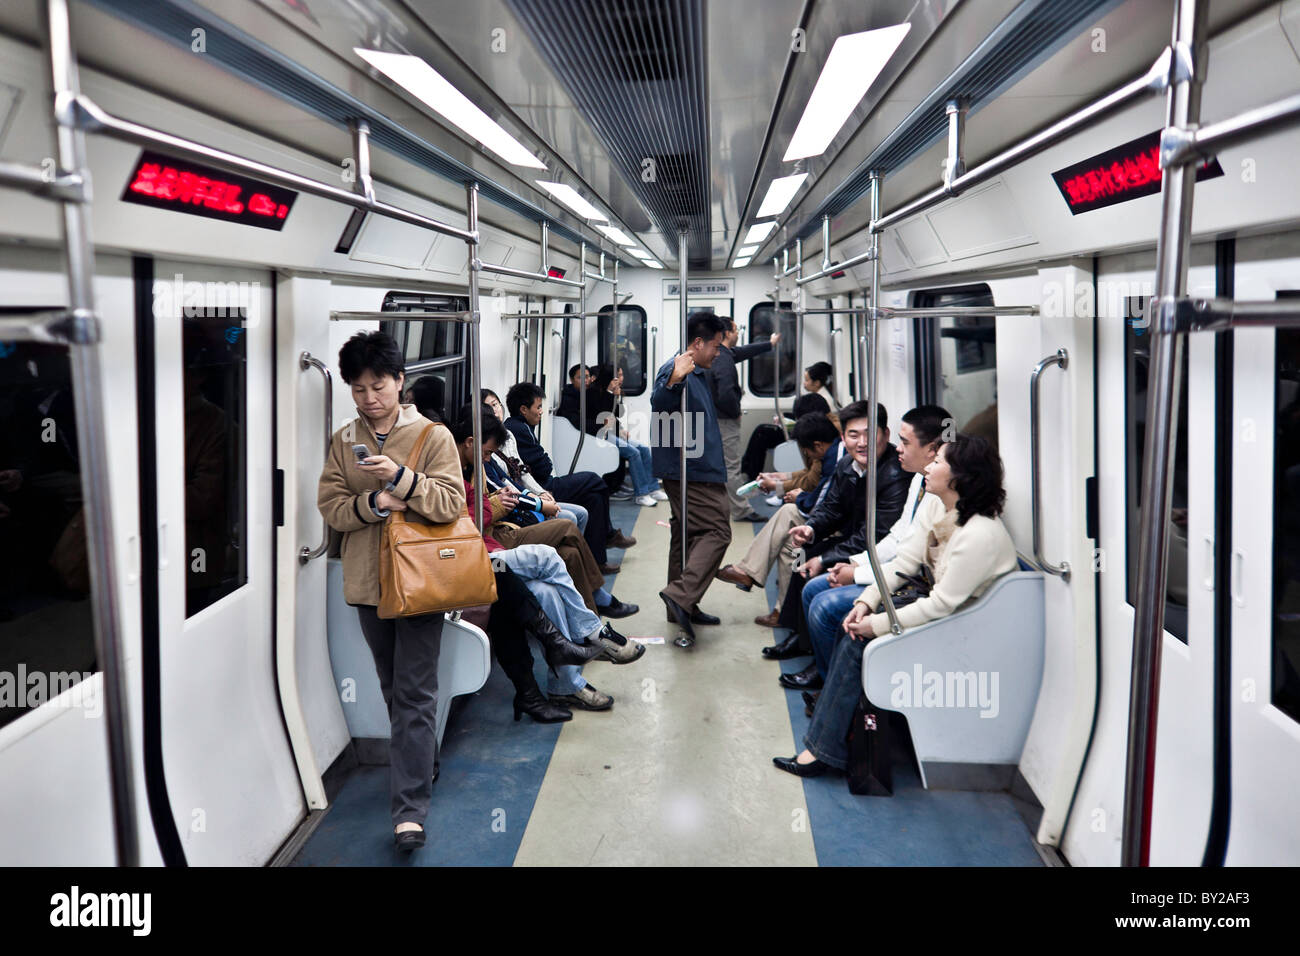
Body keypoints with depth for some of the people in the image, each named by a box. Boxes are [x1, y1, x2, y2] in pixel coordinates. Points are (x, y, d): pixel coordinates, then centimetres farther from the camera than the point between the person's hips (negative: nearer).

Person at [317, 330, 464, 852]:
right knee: (393, 689, 17)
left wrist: (401, 476, -26)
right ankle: (421, 765, 37)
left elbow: (450, 503, -13)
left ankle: (410, 806, -2)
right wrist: (375, 503, -17)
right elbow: (330, 505, 0)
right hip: (368, 580, 5)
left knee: (414, 695, -5)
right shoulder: (343, 441, 7)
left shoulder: (433, 436, -5)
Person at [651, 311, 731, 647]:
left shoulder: (698, 373, 18)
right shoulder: (675, 370, -15)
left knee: (686, 535, 13)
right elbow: (658, 405, -35)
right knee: (716, 532, -14)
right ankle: (681, 594, -20)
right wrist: (672, 382, -51)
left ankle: (682, 606, 19)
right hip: (691, 471, -11)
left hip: (695, 469, 11)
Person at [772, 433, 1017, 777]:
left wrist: (878, 623, -18)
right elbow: (905, 559, 3)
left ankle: (824, 749, -5)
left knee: (857, 642, -16)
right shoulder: (935, 505, -1)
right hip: (940, 603, 9)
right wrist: (867, 600, -9)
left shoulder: (979, 535, -28)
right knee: (854, 631, -7)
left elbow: (942, 605, -24)